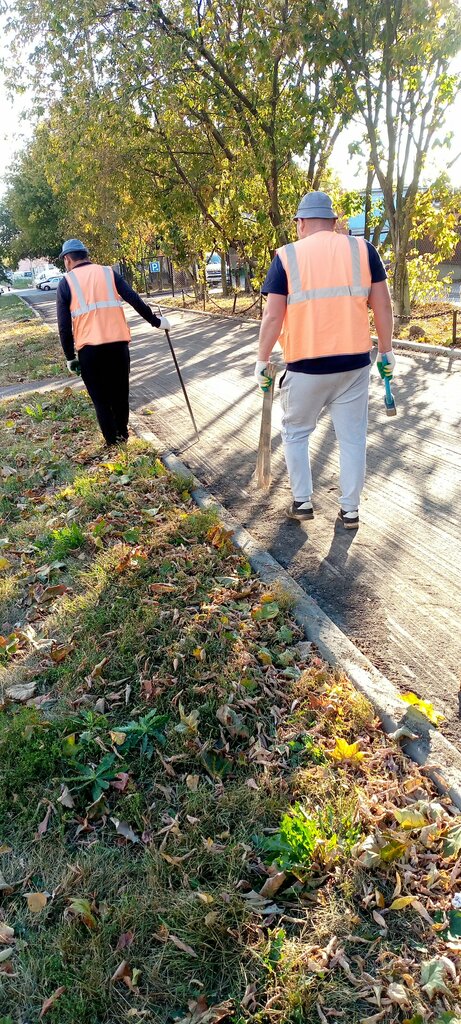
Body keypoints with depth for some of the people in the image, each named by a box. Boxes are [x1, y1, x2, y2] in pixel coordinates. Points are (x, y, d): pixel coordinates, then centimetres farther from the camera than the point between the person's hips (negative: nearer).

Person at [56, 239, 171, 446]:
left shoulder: (66, 282, 4)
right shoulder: (108, 273, 9)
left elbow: (64, 326, 0)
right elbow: (134, 299, 1)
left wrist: (70, 357, 7)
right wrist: (155, 321, 11)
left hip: (89, 349, -2)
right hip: (118, 343, 2)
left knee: (100, 397, 13)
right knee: (120, 392, 19)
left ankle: (112, 440, 19)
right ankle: (122, 434, 29)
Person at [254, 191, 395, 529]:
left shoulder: (287, 256, -2)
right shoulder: (363, 249, 3)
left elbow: (273, 317, -6)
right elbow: (383, 305, 3)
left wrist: (262, 361, 4)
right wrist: (386, 351, 13)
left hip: (305, 366, -1)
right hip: (354, 363, 2)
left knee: (296, 432, 18)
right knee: (352, 437, 12)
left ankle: (302, 501, 21)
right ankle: (350, 509, 19)